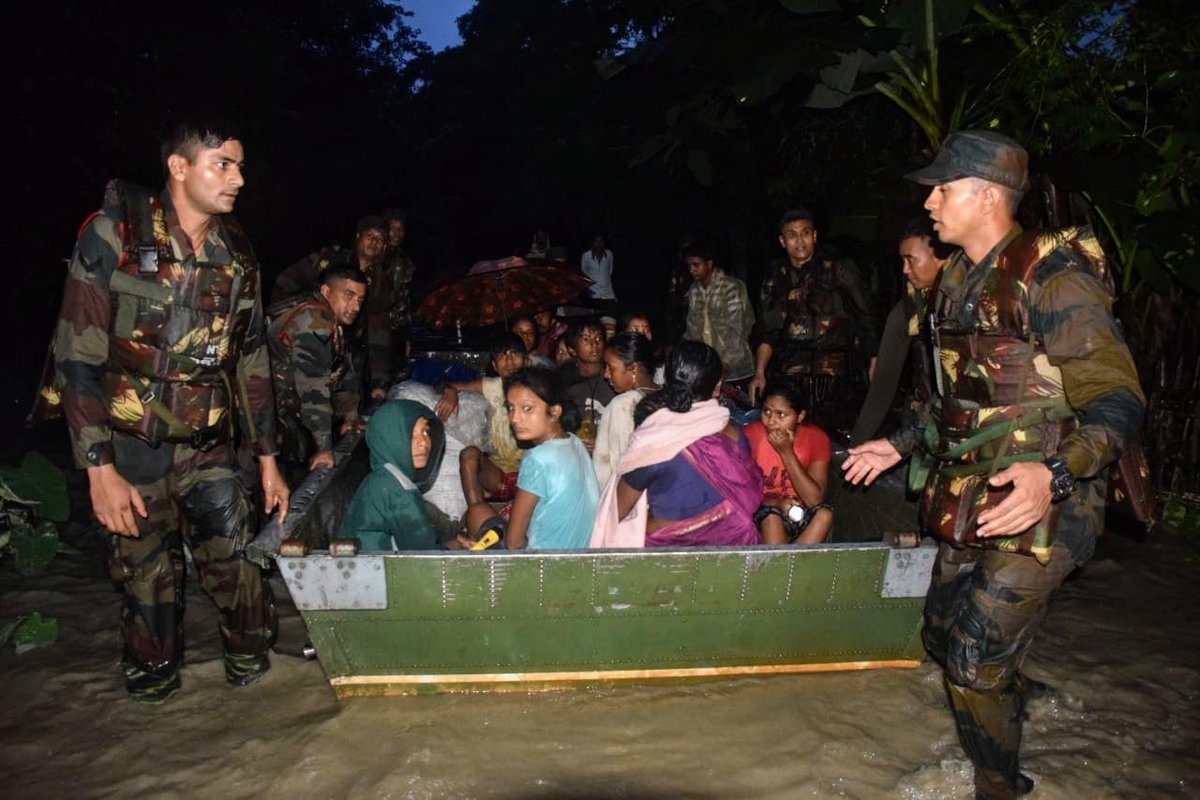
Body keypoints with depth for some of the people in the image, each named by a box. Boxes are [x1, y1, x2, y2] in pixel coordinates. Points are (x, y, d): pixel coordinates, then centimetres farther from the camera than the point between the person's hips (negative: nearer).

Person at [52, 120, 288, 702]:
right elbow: (77, 356, -10)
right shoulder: (113, 235, -10)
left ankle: (251, 656, 27)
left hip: (210, 449, 3)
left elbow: (252, 362, 10)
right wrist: (100, 468, -15)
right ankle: (153, 675, 33)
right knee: (147, 574, 7)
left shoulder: (238, 256, 4)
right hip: (133, 451, -3)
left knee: (233, 563, 1)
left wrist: (267, 458, 10)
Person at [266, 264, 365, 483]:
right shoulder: (314, 319, -20)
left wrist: (350, 416, 17)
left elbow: (345, 371, 20)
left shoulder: (333, 321, 9)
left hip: (291, 412, 9)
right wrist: (324, 448, -24)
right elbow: (313, 387, -25)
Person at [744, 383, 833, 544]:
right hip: (761, 512, -2)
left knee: (825, 515, -27)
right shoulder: (751, 434, -15)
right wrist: (776, 502, -27)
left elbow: (815, 499, -21)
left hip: (797, 512, 2)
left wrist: (786, 452, -27)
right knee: (772, 518, -33)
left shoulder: (816, 438, -13)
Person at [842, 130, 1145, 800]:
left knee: (976, 662, -4)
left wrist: (1052, 472, -37)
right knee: (945, 635, 18)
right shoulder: (961, 281, 11)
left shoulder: (1053, 276, -16)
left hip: (1037, 509, -8)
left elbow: (1118, 400, -21)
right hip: (971, 506, 9)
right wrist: (899, 446, 23)